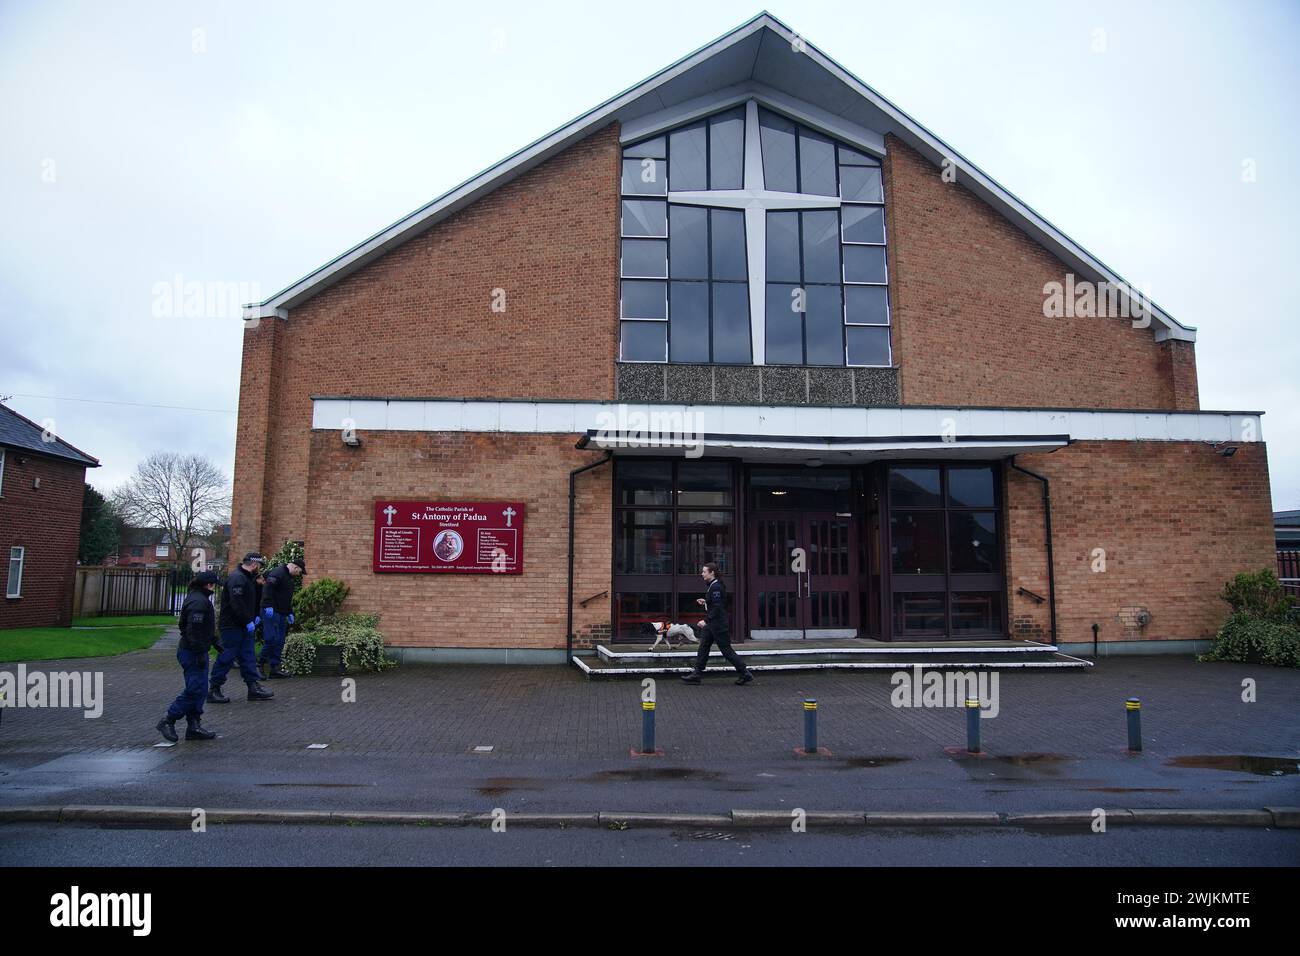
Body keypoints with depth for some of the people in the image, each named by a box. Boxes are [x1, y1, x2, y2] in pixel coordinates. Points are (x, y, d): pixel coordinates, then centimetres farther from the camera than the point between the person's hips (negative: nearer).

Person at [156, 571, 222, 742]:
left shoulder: (198, 599, 15)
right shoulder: (199, 602, -19)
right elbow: (194, 630, -23)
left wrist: (216, 642, 24)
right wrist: (200, 654, -22)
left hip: (195, 652, 11)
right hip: (193, 653, -11)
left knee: (199, 690, 12)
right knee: (195, 690, -8)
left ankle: (194, 726, 16)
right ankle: (168, 721, 2)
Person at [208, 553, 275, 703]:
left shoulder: (247, 578, 15)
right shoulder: (236, 578, -18)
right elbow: (236, 604, -27)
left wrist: (254, 617, 14)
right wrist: (248, 621, -22)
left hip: (243, 626, 10)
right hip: (232, 626, -10)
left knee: (248, 657, 10)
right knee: (226, 657, -2)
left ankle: (253, 687, 13)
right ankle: (214, 690, 8)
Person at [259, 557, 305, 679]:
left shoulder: (290, 578, 22)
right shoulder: (277, 573, -9)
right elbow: (267, 589, -21)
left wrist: (290, 613, 23)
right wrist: (268, 605, -28)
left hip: (282, 614, 10)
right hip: (271, 611, -10)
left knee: (279, 642, 6)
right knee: (271, 639, -11)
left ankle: (275, 668, 8)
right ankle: (260, 665, -1)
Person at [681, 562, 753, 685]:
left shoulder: (716, 587, -19)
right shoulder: (712, 586, 12)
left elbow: (717, 607, -24)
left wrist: (706, 621, -23)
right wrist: (705, 601, 12)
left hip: (718, 625, -10)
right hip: (711, 624, 10)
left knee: (726, 650, -3)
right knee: (703, 647, 8)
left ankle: (745, 674, 7)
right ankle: (697, 674, 11)